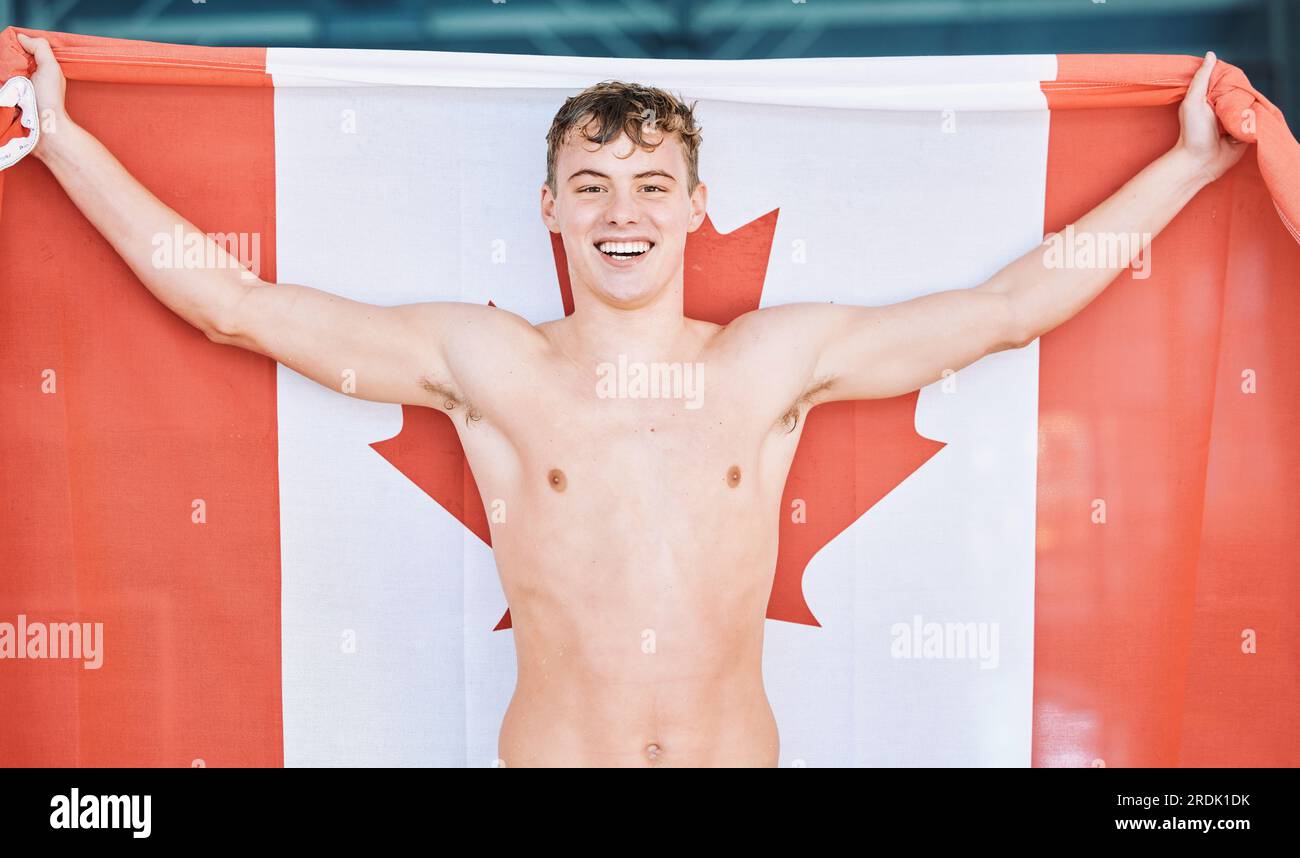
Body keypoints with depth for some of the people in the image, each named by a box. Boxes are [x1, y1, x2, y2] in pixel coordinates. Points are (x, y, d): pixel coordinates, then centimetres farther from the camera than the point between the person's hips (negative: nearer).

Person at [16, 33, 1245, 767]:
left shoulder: (779, 356, 4)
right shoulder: (484, 362, 0)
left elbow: (1015, 301, 7)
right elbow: (234, 302, 1)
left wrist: (1190, 159, 10)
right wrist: (63, 139, 1)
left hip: (740, 750, 1)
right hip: (547, 753, -1)